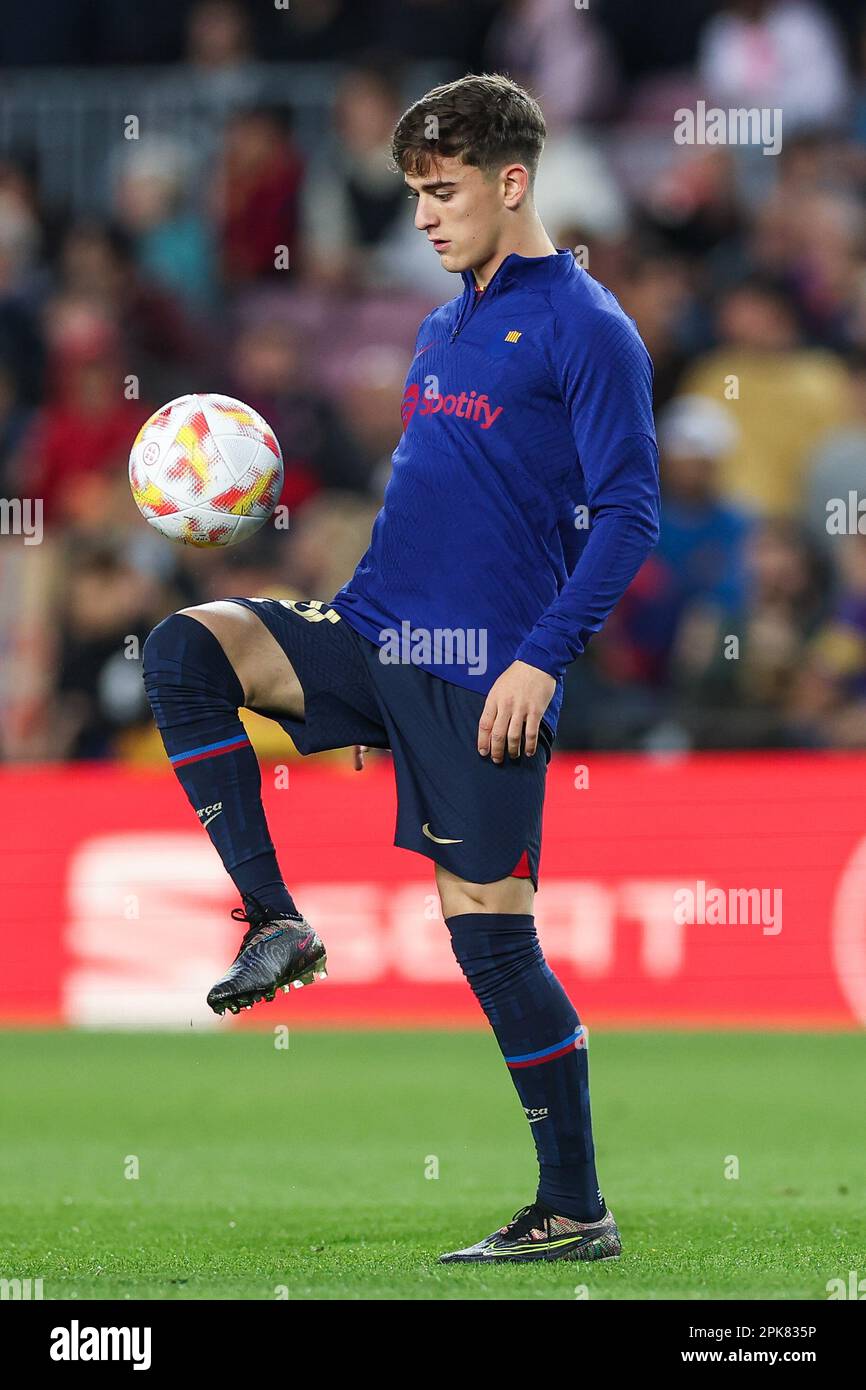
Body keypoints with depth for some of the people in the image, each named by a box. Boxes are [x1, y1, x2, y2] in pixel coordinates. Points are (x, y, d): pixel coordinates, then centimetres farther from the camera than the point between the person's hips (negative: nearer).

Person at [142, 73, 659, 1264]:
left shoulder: (584, 328, -7)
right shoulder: (440, 331, 18)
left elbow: (629, 514, -12)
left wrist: (542, 658, -19)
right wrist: (351, 610, 20)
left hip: (485, 674, -7)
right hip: (379, 636, 7)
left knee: (489, 930, -5)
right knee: (185, 649, -13)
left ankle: (576, 1212, 5)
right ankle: (275, 922, -10)